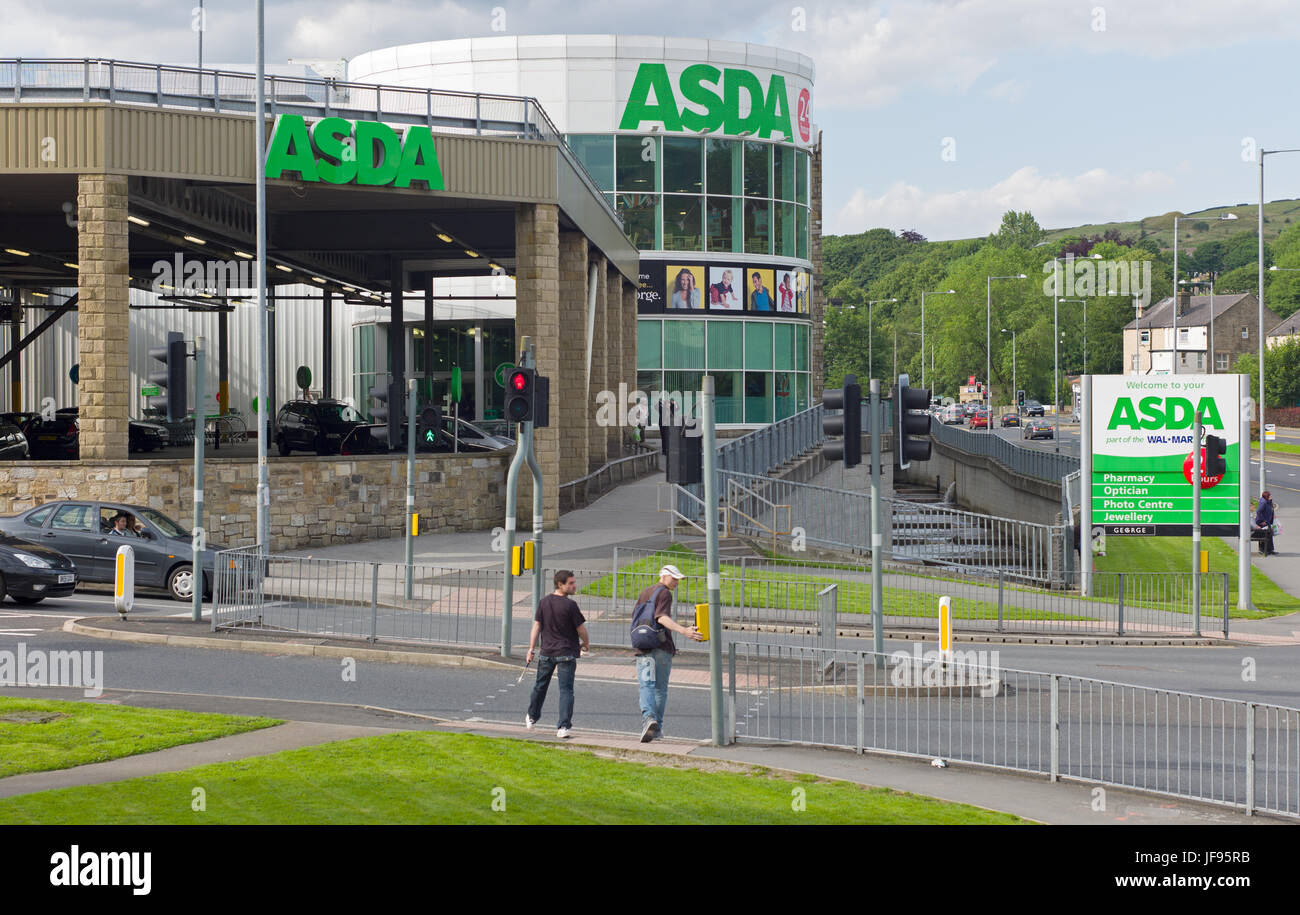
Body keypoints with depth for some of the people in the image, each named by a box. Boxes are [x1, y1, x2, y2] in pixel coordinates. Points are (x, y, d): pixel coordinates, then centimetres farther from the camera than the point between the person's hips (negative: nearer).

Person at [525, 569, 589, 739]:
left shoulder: (543, 602, 0)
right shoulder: (570, 605, -14)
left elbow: (536, 626, -1)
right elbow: (581, 629, -8)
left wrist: (531, 648, 1)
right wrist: (586, 644, 11)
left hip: (546, 652, 5)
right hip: (566, 653, -5)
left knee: (540, 685, 20)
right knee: (566, 690, -1)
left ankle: (531, 718, 38)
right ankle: (564, 726, -8)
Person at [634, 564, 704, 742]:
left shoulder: (645, 593, 18)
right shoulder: (664, 593, -6)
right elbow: (662, 617, -22)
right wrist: (684, 630, -34)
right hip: (662, 648, -4)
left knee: (645, 685, -7)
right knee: (661, 688, 8)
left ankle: (648, 717, -32)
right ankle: (657, 727, 13)